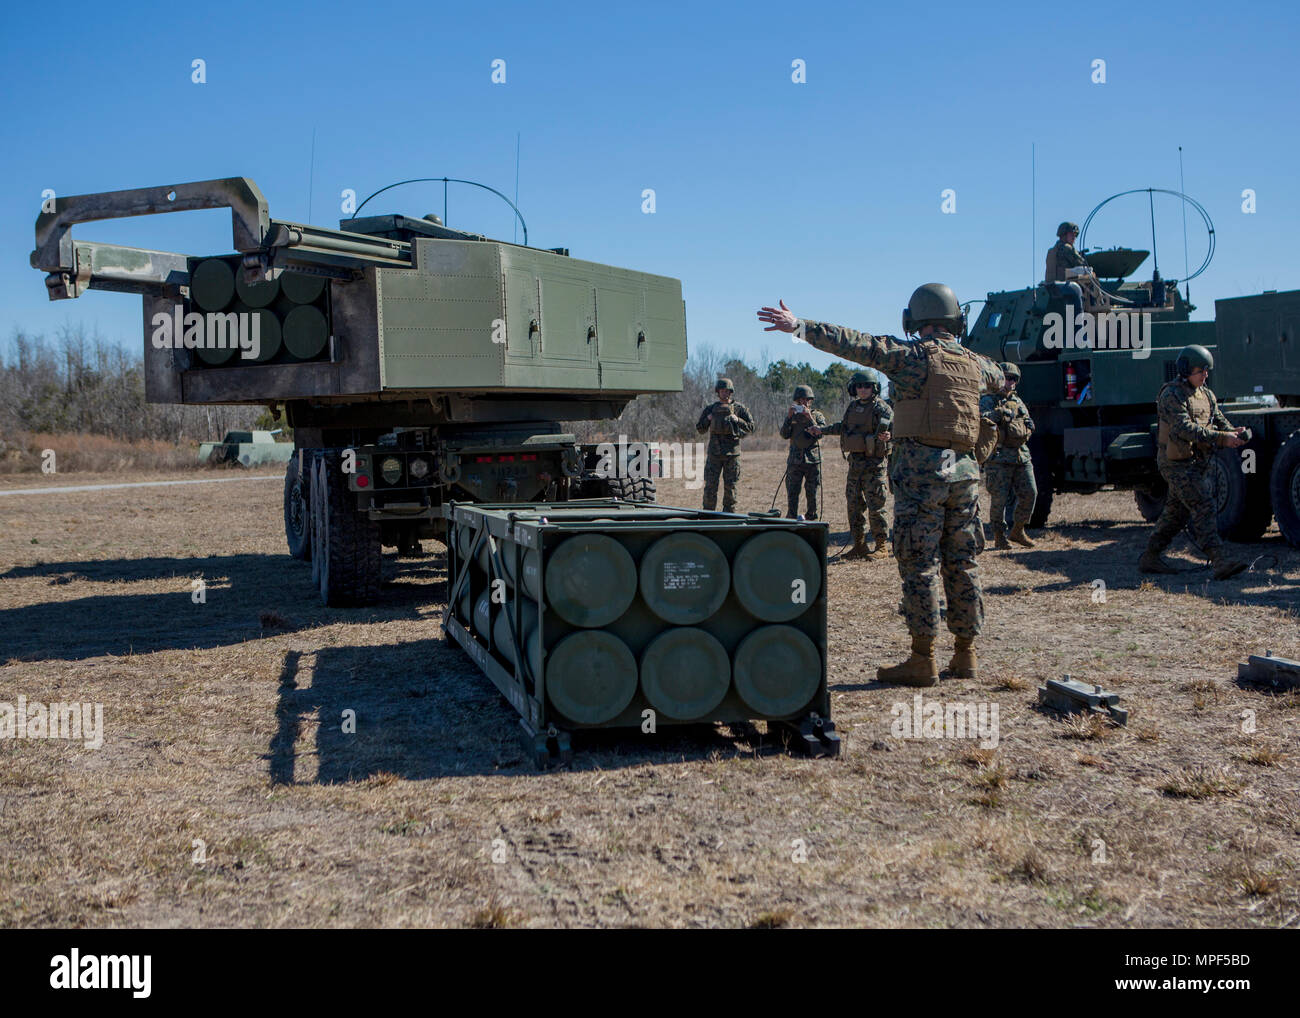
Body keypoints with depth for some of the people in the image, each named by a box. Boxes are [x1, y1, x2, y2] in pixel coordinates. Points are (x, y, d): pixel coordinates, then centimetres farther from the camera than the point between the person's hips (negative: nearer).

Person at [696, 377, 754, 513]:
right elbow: (699, 428, 12)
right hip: (714, 454, 1)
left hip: (732, 453, -1)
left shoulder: (739, 408, 5)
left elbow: (751, 426, 5)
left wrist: (738, 420, -10)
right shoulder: (711, 409, 8)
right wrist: (708, 419, -5)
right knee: (710, 486, -1)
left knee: (730, 486, 3)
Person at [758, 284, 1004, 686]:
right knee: (962, 564, 12)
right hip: (965, 471, 6)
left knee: (919, 565, -3)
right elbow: (998, 378, 37)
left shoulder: (911, 355, -6)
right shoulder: (974, 362, 14)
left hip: (922, 468, -6)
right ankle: (965, 654, 17)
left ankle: (923, 660, -2)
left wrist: (798, 325, -13)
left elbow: (853, 343, -13)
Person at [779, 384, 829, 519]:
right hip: (795, 460, 1)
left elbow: (819, 434, -10)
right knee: (792, 493, -1)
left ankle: (811, 519, 14)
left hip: (813, 459, -1)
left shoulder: (817, 415, 5)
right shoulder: (792, 416, 10)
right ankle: (791, 521, 4)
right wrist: (789, 417, -13)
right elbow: (784, 435, -2)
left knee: (812, 493, 4)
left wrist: (810, 418, -18)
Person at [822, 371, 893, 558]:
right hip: (855, 462, 7)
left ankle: (882, 546, 1)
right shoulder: (852, 407, 14)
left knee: (875, 507, -7)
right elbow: (843, 427, 31)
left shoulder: (882, 408, -7)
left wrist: (887, 436, -37)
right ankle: (859, 545, 17)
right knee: (854, 506, 9)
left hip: (874, 464, -7)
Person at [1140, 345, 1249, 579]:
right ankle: (1220, 562, -22)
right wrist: (1221, 438, -30)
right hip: (1177, 465, -9)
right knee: (1204, 509, -17)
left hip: (1197, 462, 9)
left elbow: (1220, 421, 9)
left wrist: (1234, 433, -15)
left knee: (1176, 512, 13)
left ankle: (1149, 558, 24)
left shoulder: (1206, 395, 13)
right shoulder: (1171, 395, -14)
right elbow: (1185, 428, -24)